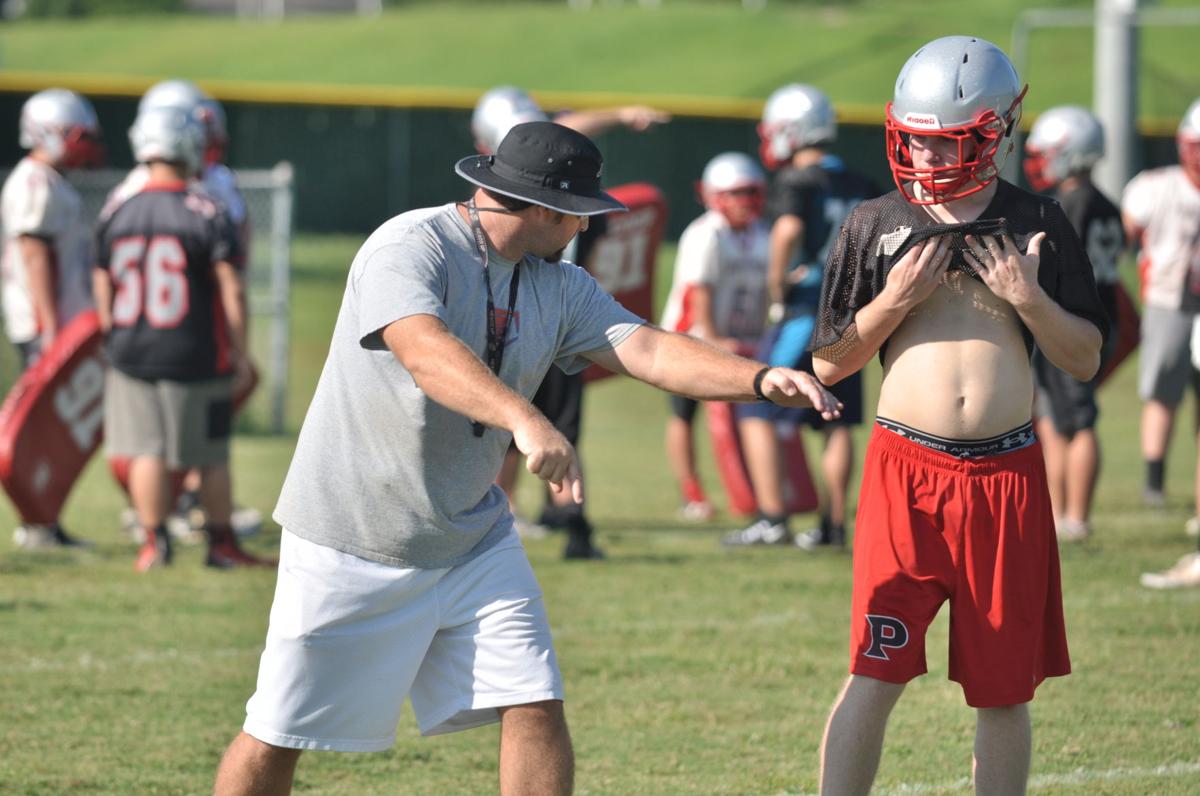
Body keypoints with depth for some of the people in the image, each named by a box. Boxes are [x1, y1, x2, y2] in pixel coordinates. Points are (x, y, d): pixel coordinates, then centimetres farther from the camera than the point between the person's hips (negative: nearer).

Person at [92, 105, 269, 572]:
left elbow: (103, 293, 9)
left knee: (146, 450, 9)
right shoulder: (207, 216, -11)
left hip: (132, 355, 3)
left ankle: (154, 543, 11)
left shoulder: (116, 218, 2)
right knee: (212, 455, 8)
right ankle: (221, 544, 14)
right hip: (196, 358, -3)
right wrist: (240, 352, -3)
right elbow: (232, 292, -12)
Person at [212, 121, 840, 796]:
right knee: (275, 740, 0)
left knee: (537, 711, -7)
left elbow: (644, 348, -8)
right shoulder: (410, 248, -18)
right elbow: (425, 351, -37)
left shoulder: (558, 285, 5)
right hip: (353, 548, -6)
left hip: (474, 538, 6)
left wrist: (758, 379, -26)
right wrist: (526, 421, -53)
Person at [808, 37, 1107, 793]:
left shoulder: (1038, 225, 5)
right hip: (906, 473, -1)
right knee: (875, 677, -7)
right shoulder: (875, 226, 2)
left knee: (1004, 689, 7)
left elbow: (1085, 359, 7)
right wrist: (896, 300, -9)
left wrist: (1027, 298, -9)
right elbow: (828, 364, 5)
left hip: (1007, 477, 1)